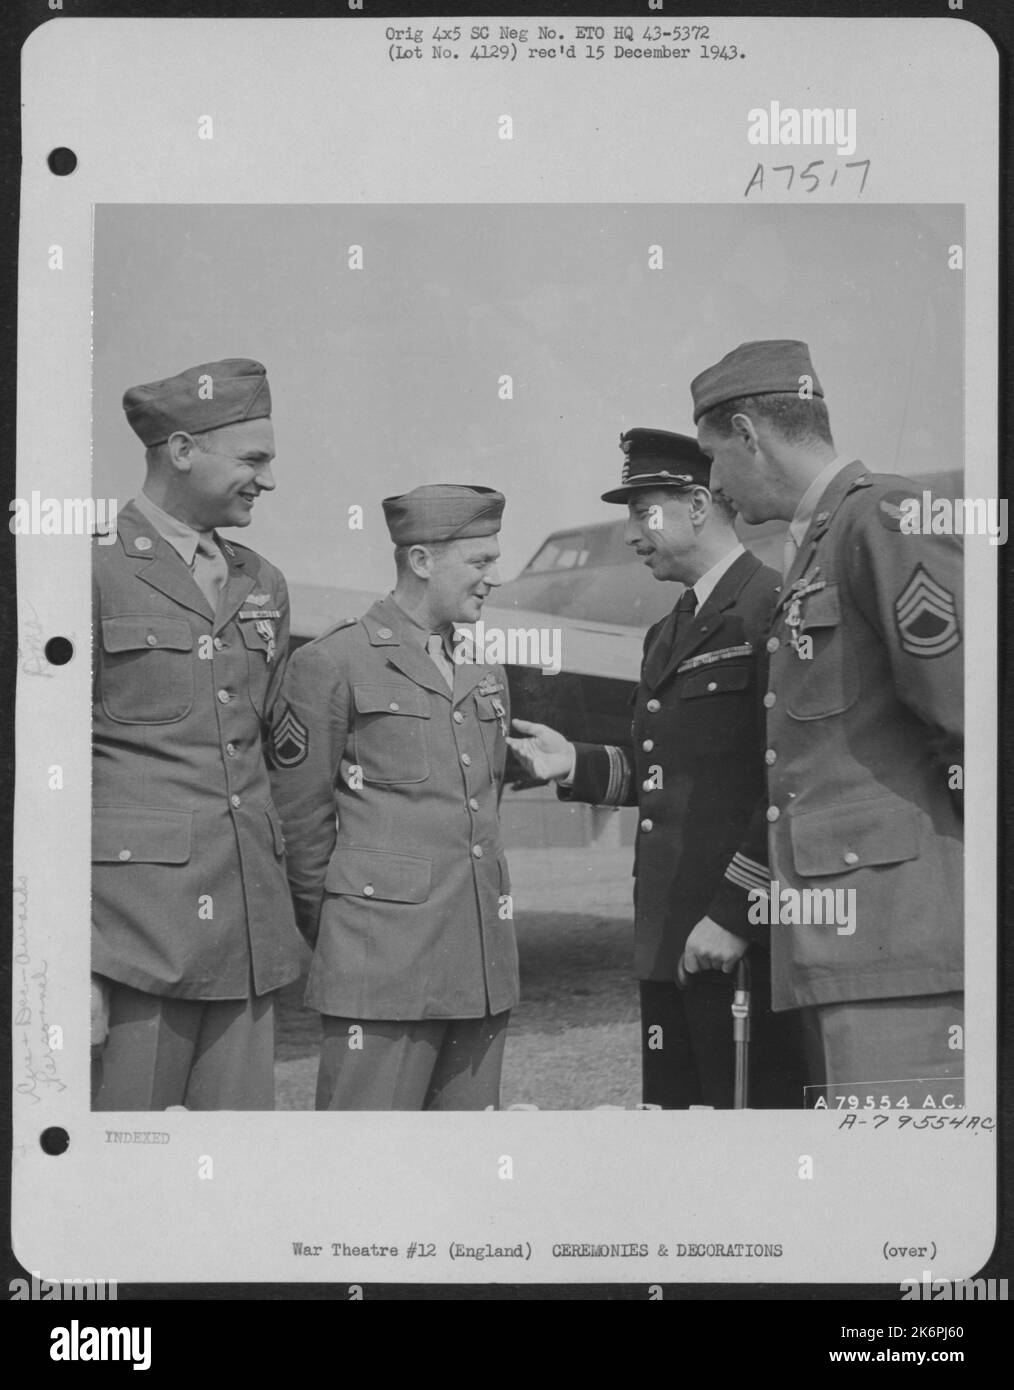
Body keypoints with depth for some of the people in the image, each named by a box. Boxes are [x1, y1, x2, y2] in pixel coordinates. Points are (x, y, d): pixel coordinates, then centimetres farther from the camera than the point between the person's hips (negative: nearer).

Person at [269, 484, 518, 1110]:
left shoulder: (486, 677, 16)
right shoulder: (332, 664, -3)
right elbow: (299, 820, 1)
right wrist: (339, 935, 8)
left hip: (484, 968, 6)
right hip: (384, 964, -6)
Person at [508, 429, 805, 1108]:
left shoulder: (775, 611, -10)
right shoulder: (670, 633, 19)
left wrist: (736, 914, -19)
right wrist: (577, 764, 7)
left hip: (752, 943, -8)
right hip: (669, 942, 8)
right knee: (674, 1098, 10)